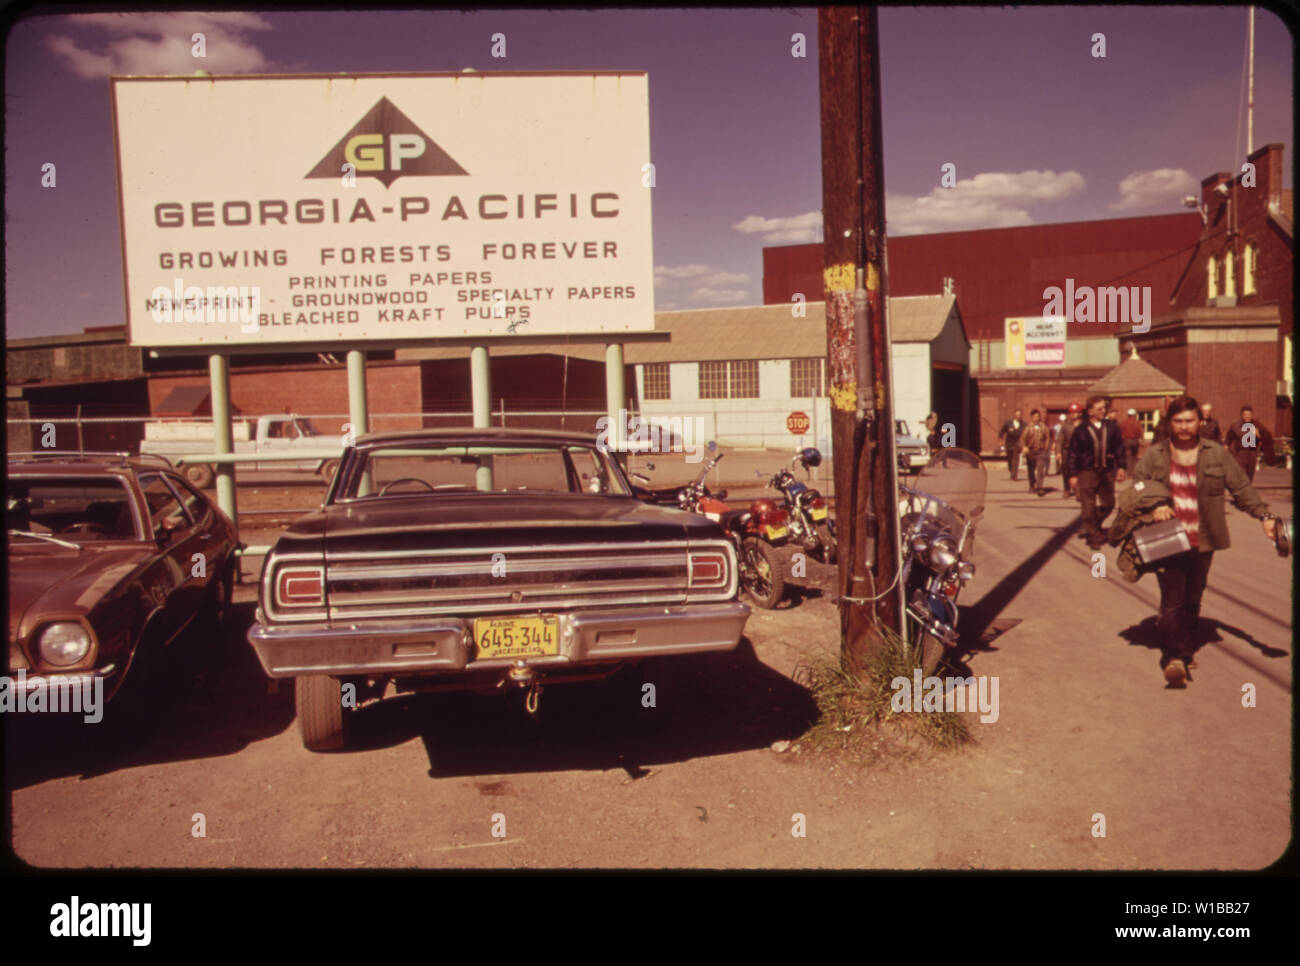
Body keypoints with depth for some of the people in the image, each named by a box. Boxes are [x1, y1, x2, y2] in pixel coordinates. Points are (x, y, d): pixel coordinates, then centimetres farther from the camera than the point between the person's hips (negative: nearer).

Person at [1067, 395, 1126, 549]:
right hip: (1087, 472, -3)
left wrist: (1121, 467, 4)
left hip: (1107, 472, 3)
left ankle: (1092, 526, 34)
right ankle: (1094, 536, 12)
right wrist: (1073, 474, -4)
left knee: (1108, 504, 11)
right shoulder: (1082, 430, -3)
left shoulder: (1111, 426, 4)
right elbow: (1073, 453, -1)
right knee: (1089, 507, 0)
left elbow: (1119, 447, 10)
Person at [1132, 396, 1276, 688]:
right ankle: (1174, 656, -11)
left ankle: (1186, 648, 29)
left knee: (1193, 599, 12)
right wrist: (1153, 507, -11)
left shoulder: (1216, 454, 3)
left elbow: (1241, 488, 4)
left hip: (1202, 542, 2)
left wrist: (1264, 515, -8)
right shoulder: (1154, 455, 2)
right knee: (1172, 598, -9)